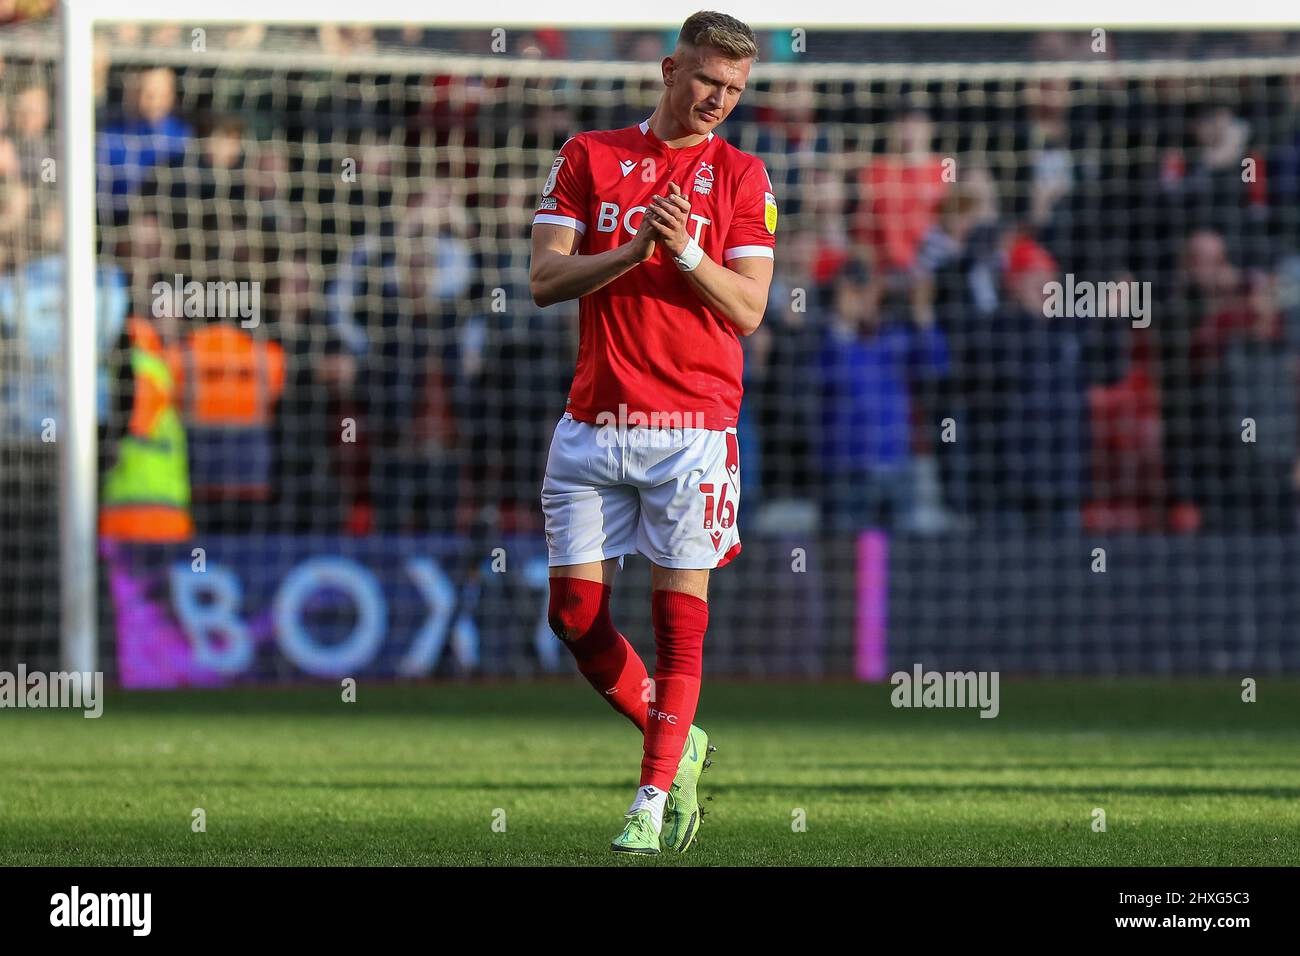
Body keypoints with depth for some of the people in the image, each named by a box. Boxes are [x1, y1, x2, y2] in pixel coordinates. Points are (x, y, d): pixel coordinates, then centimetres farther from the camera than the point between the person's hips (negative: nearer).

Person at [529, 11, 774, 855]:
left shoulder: (741, 176, 5)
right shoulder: (589, 157, 9)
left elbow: (747, 310, -2)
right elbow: (545, 279, 0)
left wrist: (685, 251, -18)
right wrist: (631, 251, -15)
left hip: (693, 426, -2)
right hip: (593, 426, 2)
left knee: (679, 620, -6)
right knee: (575, 615, 1)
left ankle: (654, 801, -1)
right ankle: (677, 741, 21)